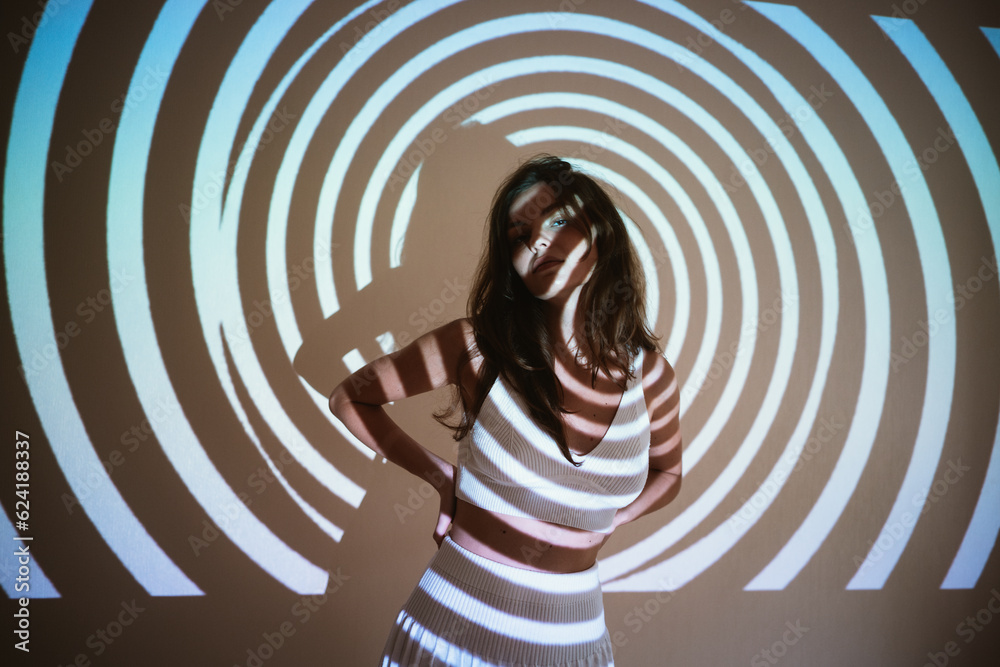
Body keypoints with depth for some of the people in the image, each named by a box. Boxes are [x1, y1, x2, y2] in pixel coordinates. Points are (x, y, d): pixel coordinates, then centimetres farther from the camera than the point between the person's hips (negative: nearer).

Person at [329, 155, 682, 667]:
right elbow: (349, 399, 2)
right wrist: (443, 477, -2)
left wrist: (602, 523, 1)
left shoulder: (651, 379, -4)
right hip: (457, 623, -2)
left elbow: (667, 474, 18)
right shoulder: (480, 346, -11)